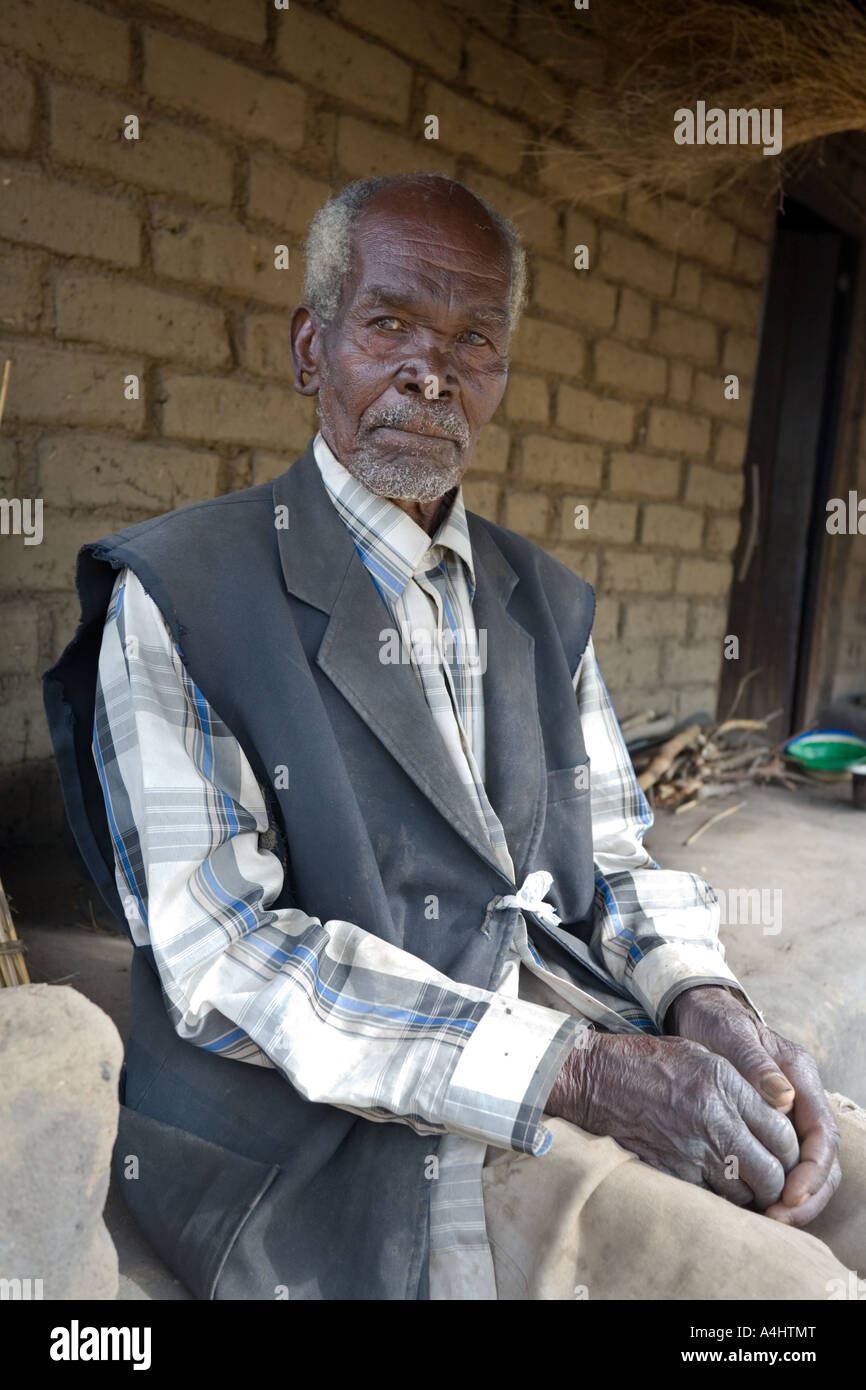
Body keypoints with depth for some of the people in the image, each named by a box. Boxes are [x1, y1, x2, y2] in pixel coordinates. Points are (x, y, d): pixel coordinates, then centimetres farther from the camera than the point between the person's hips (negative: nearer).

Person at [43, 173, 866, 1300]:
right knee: (772, 1279, -22)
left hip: (583, 1027, 6)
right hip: (339, 1112, -5)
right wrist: (573, 1071, -22)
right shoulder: (173, 594, -9)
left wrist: (702, 998, -10)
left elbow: (613, 858, 12)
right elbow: (217, 949, -16)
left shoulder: (547, 604, 10)